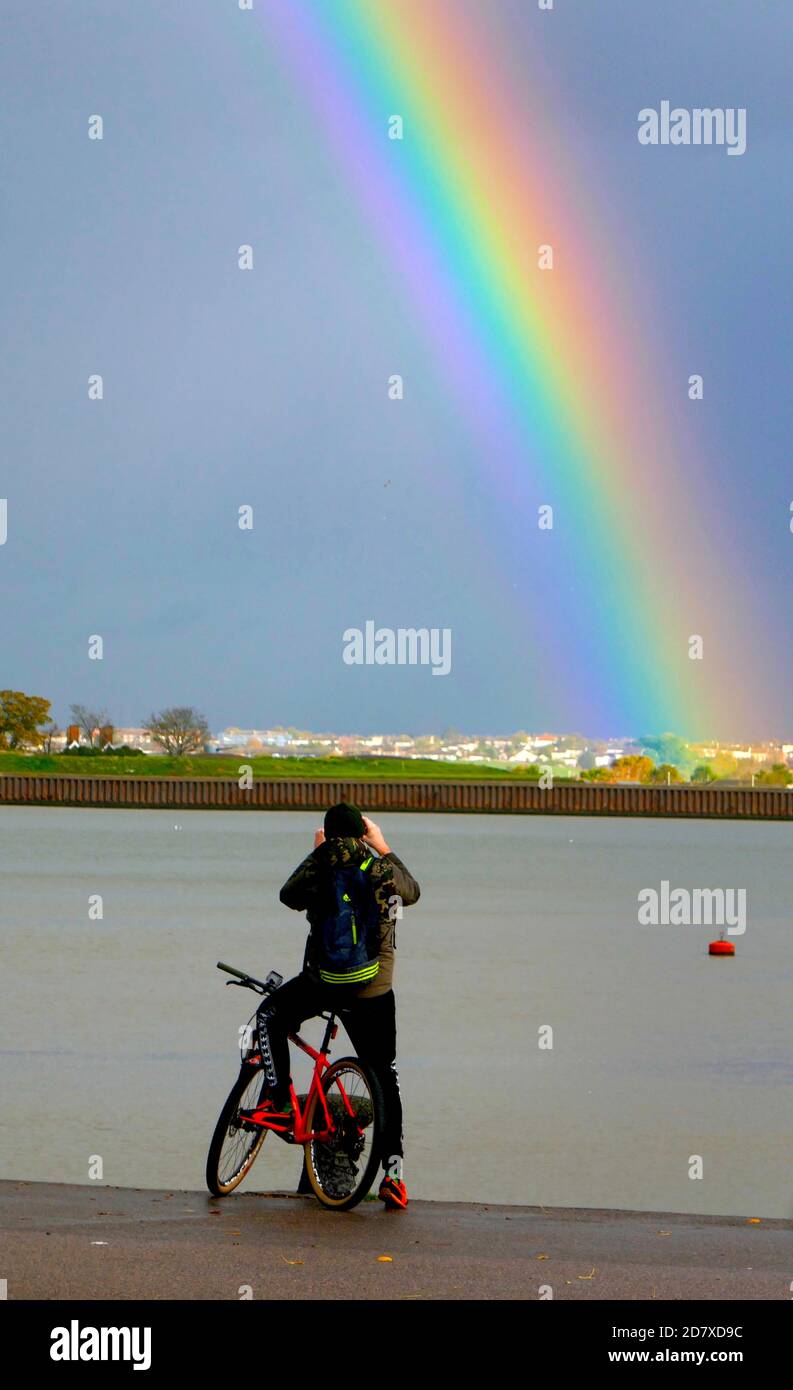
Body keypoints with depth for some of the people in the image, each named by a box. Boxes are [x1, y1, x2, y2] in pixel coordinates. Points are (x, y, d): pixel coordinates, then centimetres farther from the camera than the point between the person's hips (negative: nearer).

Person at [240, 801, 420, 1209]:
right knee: (385, 1078, 10)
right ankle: (393, 1173, 3)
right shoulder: (386, 869, 1)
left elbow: (289, 895, 14)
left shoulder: (323, 863, -5)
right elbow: (412, 892, 25)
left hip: (323, 981, -2)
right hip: (375, 991, 2)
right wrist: (384, 848, 33)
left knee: (271, 1015, 28)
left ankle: (276, 1101, 16)